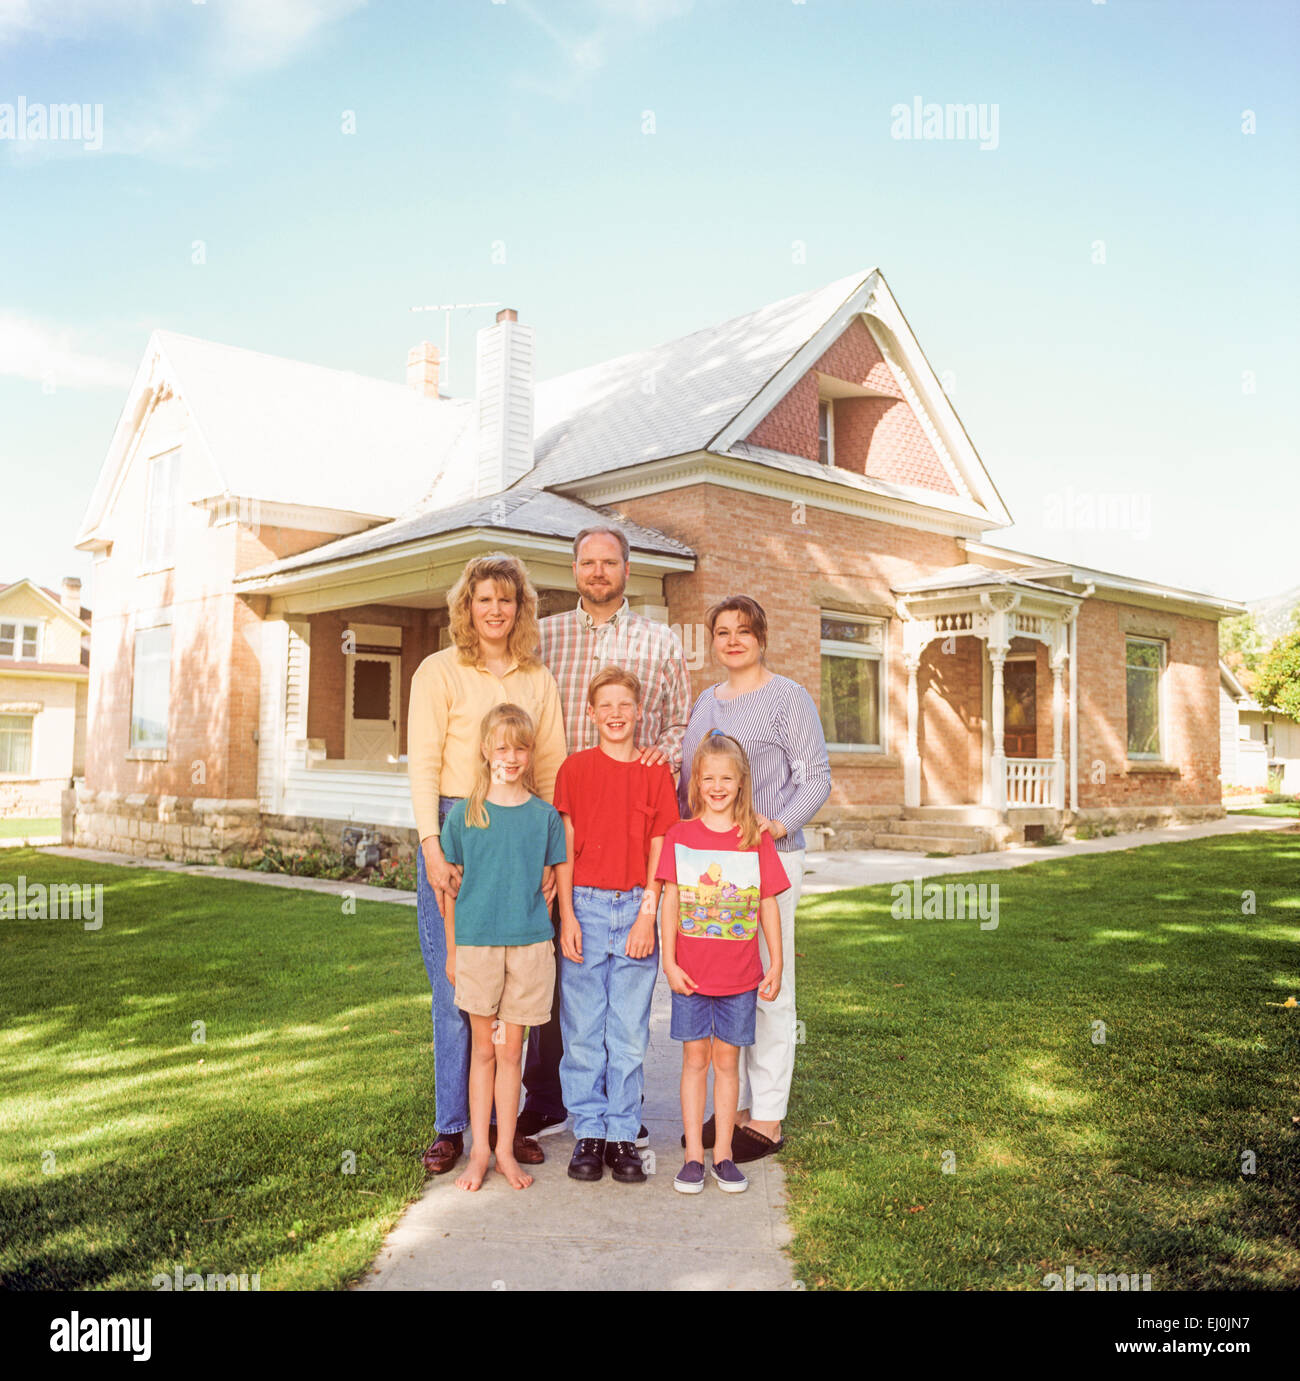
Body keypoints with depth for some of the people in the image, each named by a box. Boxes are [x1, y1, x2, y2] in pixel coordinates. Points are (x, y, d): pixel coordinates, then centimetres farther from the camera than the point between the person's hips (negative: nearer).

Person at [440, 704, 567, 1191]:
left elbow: (547, 884, 11)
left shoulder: (544, 815, 3)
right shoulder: (464, 814, 0)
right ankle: (479, 1151, 19)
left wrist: (537, 925, 5)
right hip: (476, 941, -1)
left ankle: (505, 1151, 20)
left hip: (529, 944, 1)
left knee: (511, 1051, 9)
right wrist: (452, 950, 5)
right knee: (483, 1050, 8)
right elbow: (449, 885, 5)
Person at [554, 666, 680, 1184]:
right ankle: (588, 1132, 17)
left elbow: (658, 853, 3)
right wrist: (567, 916, -4)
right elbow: (565, 847, 2)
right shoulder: (575, 768, 3)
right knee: (582, 1028, 4)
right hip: (585, 907, 0)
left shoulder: (656, 773, 5)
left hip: (635, 909, 1)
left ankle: (622, 1134, 16)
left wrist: (647, 916, -4)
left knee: (630, 1031, 5)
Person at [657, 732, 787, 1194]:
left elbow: (768, 905, 3)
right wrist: (669, 961, -4)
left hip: (740, 974, 0)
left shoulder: (757, 839, -1)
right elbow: (671, 901, 0)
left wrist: (775, 965, 2)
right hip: (690, 972, 0)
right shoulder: (680, 836, -1)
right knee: (695, 1060, 7)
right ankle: (693, 1155, 18)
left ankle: (723, 1154, 21)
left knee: (727, 1061, 9)